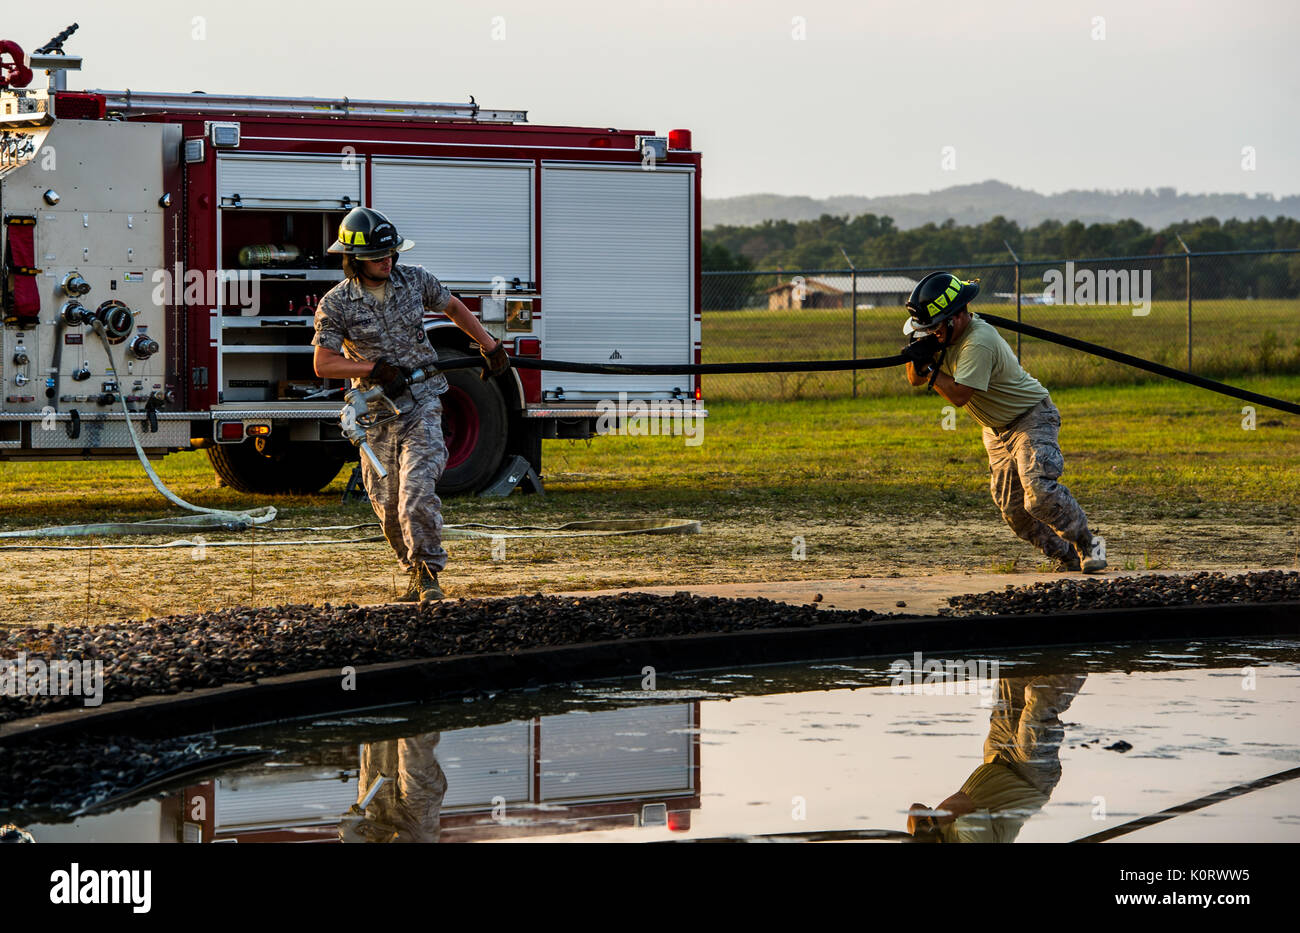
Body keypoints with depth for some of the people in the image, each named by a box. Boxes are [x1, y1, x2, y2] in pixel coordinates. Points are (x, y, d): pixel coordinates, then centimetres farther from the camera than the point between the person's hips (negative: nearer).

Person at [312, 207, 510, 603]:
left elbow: (454, 307, 17)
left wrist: (490, 347, 21)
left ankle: (428, 572, -8)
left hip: (421, 406, 0)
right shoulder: (336, 304, -8)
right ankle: (415, 571, 24)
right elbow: (323, 364, -8)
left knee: (417, 494, -16)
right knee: (388, 507, 6)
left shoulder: (414, 280, 0)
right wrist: (374, 369, -17)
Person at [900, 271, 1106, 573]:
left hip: (1032, 418, -9)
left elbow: (958, 395, -34)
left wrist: (928, 368, -27)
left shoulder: (979, 342, -30)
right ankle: (1067, 557, 12)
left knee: (1039, 491, -25)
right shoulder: (945, 334, -3)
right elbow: (916, 379, 1)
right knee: (1012, 508, 0)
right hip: (996, 431, 9)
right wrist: (918, 357, -19)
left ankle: (1087, 544, -9)